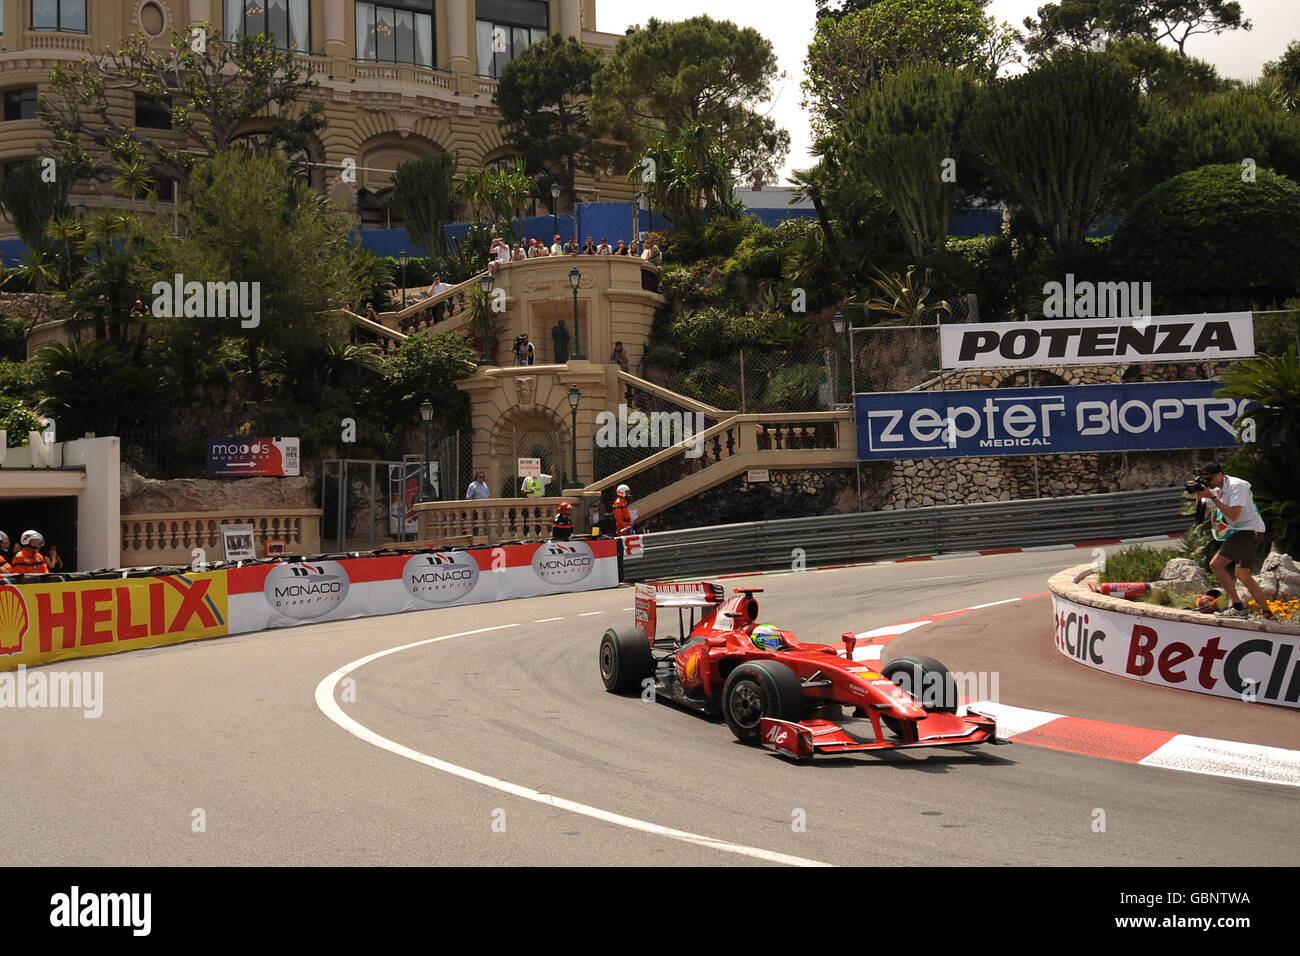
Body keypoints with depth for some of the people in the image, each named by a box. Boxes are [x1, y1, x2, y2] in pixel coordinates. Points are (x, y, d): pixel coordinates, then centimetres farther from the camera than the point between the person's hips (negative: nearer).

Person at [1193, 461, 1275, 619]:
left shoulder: (1237, 486, -18)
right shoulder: (1215, 488, 8)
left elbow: (1233, 515, -27)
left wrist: (1212, 497, -26)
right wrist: (1199, 495, -8)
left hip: (1250, 531, -10)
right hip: (1240, 533, 10)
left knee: (1216, 564, -18)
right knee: (1242, 574, 17)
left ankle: (1238, 608, -21)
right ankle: (1266, 612, 24)